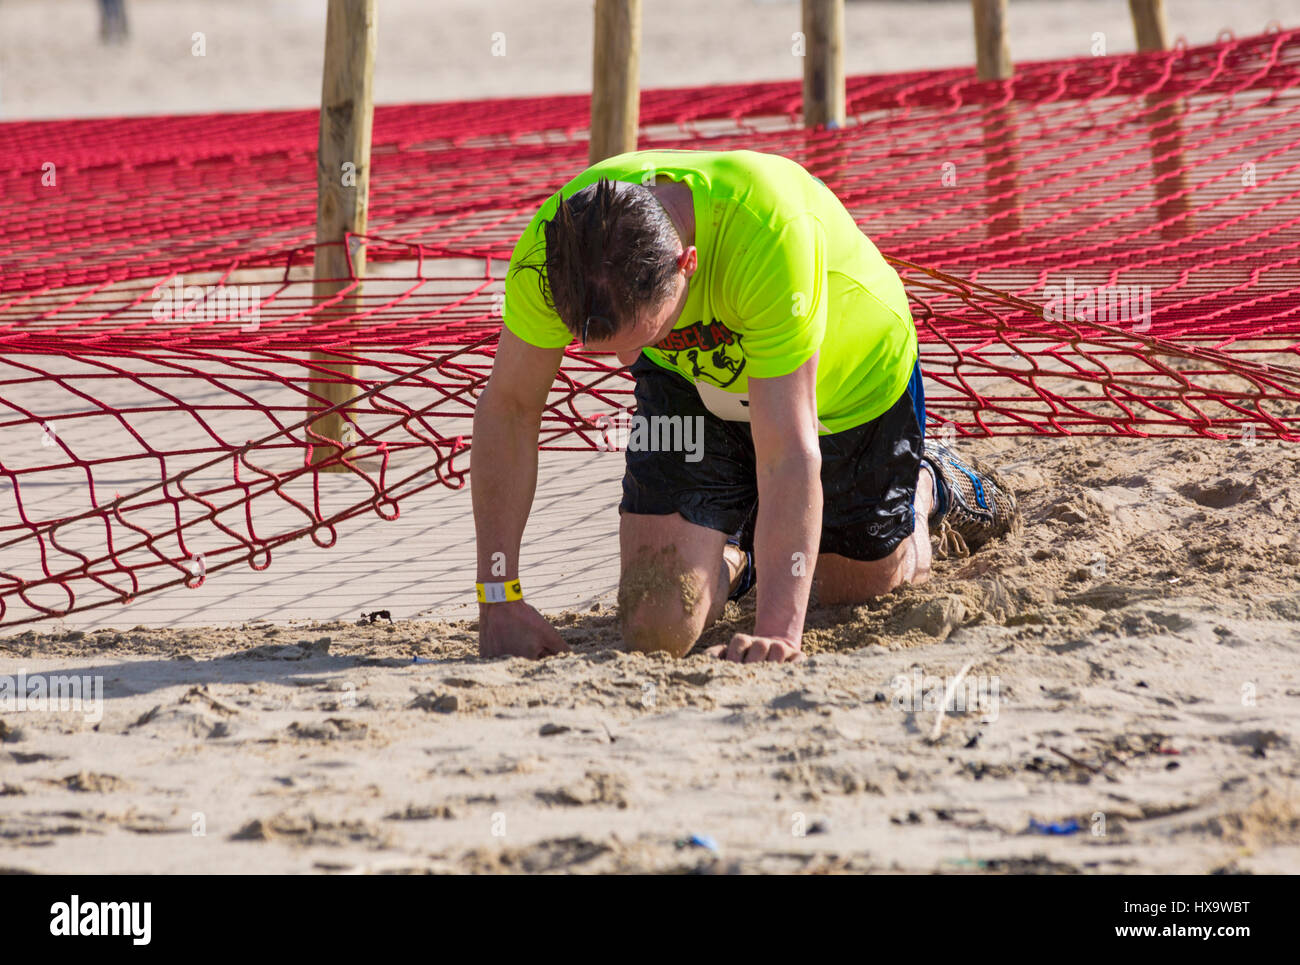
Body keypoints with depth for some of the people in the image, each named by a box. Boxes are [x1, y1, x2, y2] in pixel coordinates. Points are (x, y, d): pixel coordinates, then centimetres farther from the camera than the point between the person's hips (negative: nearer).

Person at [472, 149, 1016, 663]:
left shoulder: (770, 231, -46)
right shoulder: (556, 242, -35)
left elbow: (789, 453, -44)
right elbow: (507, 407, -21)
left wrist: (778, 631, -48)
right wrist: (498, 598, -23)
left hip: (853, 375, -2)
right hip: (691, 379, 2)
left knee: (859, 585, 17)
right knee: (657, 627, -11)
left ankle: (930, 486, 48)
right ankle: (733, 557, 22)